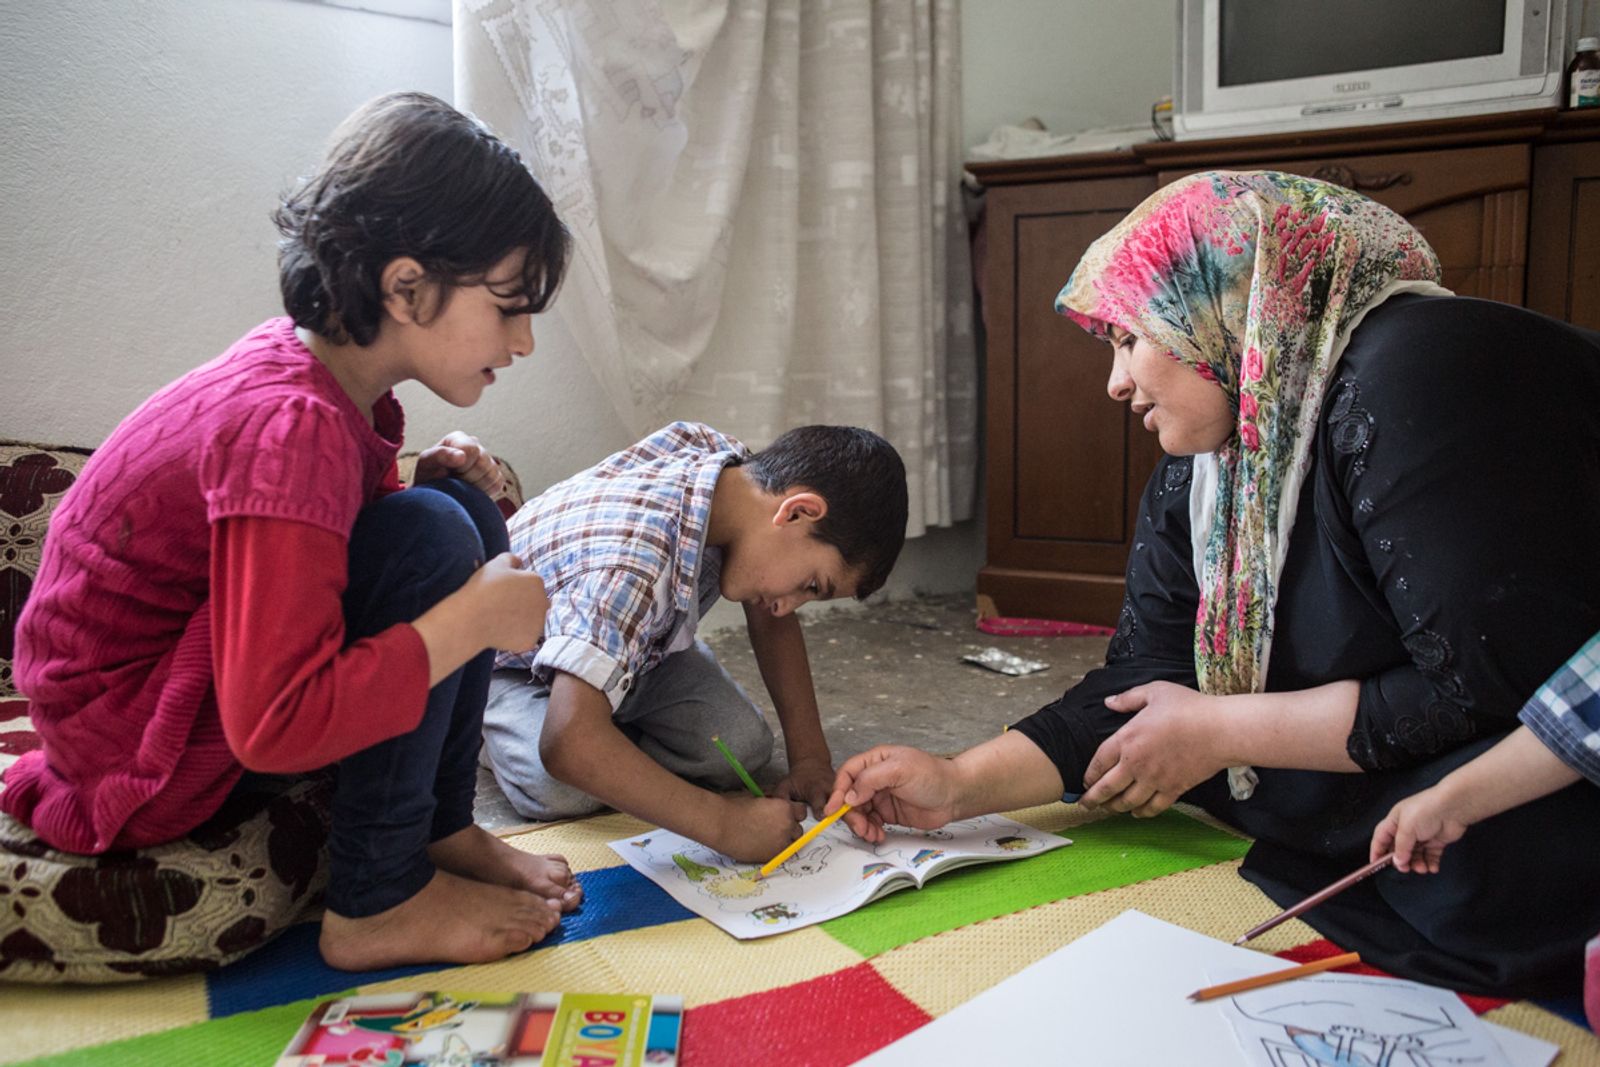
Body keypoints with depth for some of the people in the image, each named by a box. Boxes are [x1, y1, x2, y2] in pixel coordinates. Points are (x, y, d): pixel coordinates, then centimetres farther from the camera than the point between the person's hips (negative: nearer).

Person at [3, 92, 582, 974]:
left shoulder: (317, 362, -2)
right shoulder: (290, 426, -31)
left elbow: (311, 532, 13)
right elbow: (275, 726, -33)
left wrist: (424, 478, -5)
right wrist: (472, 620, -27)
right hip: (135, 755, -9)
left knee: (462, 510, 0)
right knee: (434, 538, -25)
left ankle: (442, 832, 3)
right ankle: (377, 905, -13)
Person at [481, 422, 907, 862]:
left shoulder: (737, 468, -20)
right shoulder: (634, 564, -45)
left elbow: (771, 620, -5)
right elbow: (567, 742, -53)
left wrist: (810, 756, -12)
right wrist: (723, 822, -46)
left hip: (631, 638, 6)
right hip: (510, 661, -5)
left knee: (742, 746, -15)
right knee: (562, 793, -30)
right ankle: (494, 725, 3)